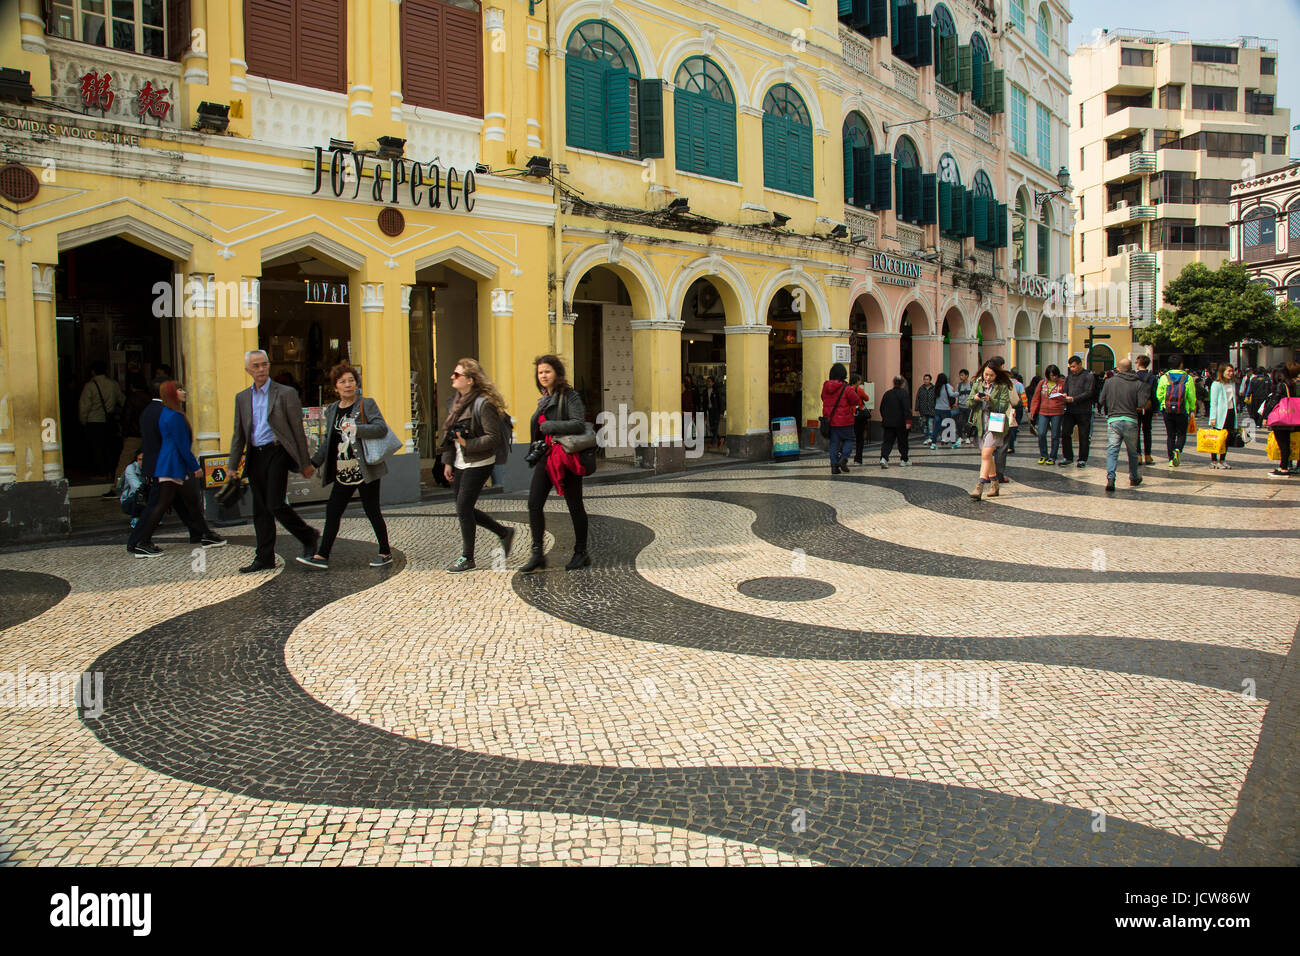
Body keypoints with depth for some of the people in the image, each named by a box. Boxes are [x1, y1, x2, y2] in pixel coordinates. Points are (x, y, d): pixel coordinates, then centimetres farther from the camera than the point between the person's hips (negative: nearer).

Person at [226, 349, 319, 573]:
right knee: (260, 510, 7)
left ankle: (309, 538, 8)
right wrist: (232, 465, 9)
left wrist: (305, 462, -4)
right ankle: (265, 558, 14)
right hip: (255, 457, 6)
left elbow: (298, 429, -2)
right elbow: (239, 434, 16)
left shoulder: (285, 393, -1)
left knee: (275, 505, -12)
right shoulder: (242, 398, 14)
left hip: (276, 452, -5)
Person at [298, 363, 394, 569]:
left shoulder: (366, 404, -4)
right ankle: (322, 555, 10)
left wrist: (356, 429, -26)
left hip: (365, 470, -6)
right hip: (343, 473, 6)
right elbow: (328, 441, 20)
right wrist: (314, 462, 14)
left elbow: (382, 428, -17)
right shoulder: (331, 409, 13)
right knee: (332, 511, 4)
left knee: (372, 511, 2)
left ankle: (385, 553, 15)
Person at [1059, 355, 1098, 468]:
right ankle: (1068, 457, 10)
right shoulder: (1069, 377, 15)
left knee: (1083, 436, 2)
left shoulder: (1089, 376, -4)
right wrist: (1064, 396, -6)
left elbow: (1089, 393, -12)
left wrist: (1074, 399, -20)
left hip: (1083, 412, -5)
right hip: (1070, 411, 5)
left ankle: (1082, 459, 12)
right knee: (1065, 433, -3)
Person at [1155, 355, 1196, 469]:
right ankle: (1177, 450, -17)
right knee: (1181, 434, 11)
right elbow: (1191, 396, -2)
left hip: (1167, 411, 2)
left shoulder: (1164, 377, -1)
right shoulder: (1188, 378, -4)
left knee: (1170, 435, 9)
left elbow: (1159, 394, -1)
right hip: (1182, 411, -2)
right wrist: (1192, 408, 11)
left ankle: (1171, 459, 7)